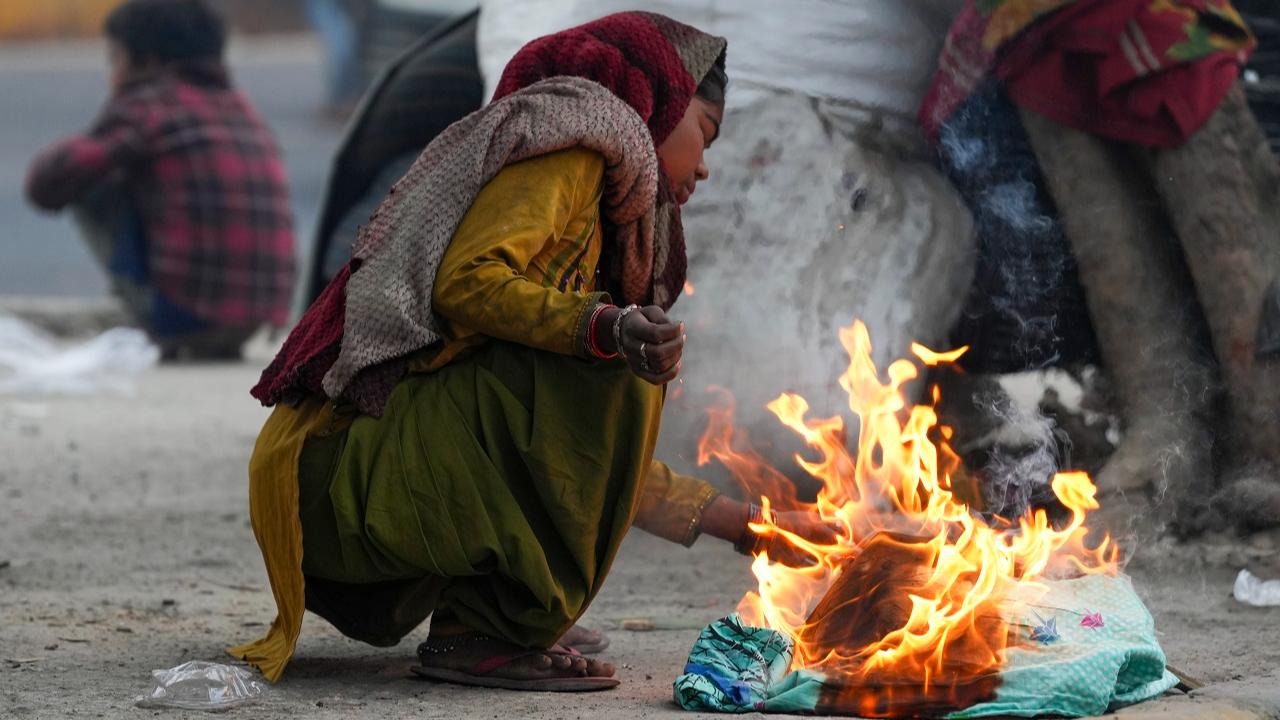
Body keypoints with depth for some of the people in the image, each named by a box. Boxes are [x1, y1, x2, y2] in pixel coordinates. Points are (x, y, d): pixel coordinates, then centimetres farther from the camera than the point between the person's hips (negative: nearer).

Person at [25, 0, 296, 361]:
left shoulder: (146, 104, -4)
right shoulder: (240, 108, 18)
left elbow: (46, 187, -4)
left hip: (180, 313, -7)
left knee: (92, 188, 7)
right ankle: (215, 345, 18)